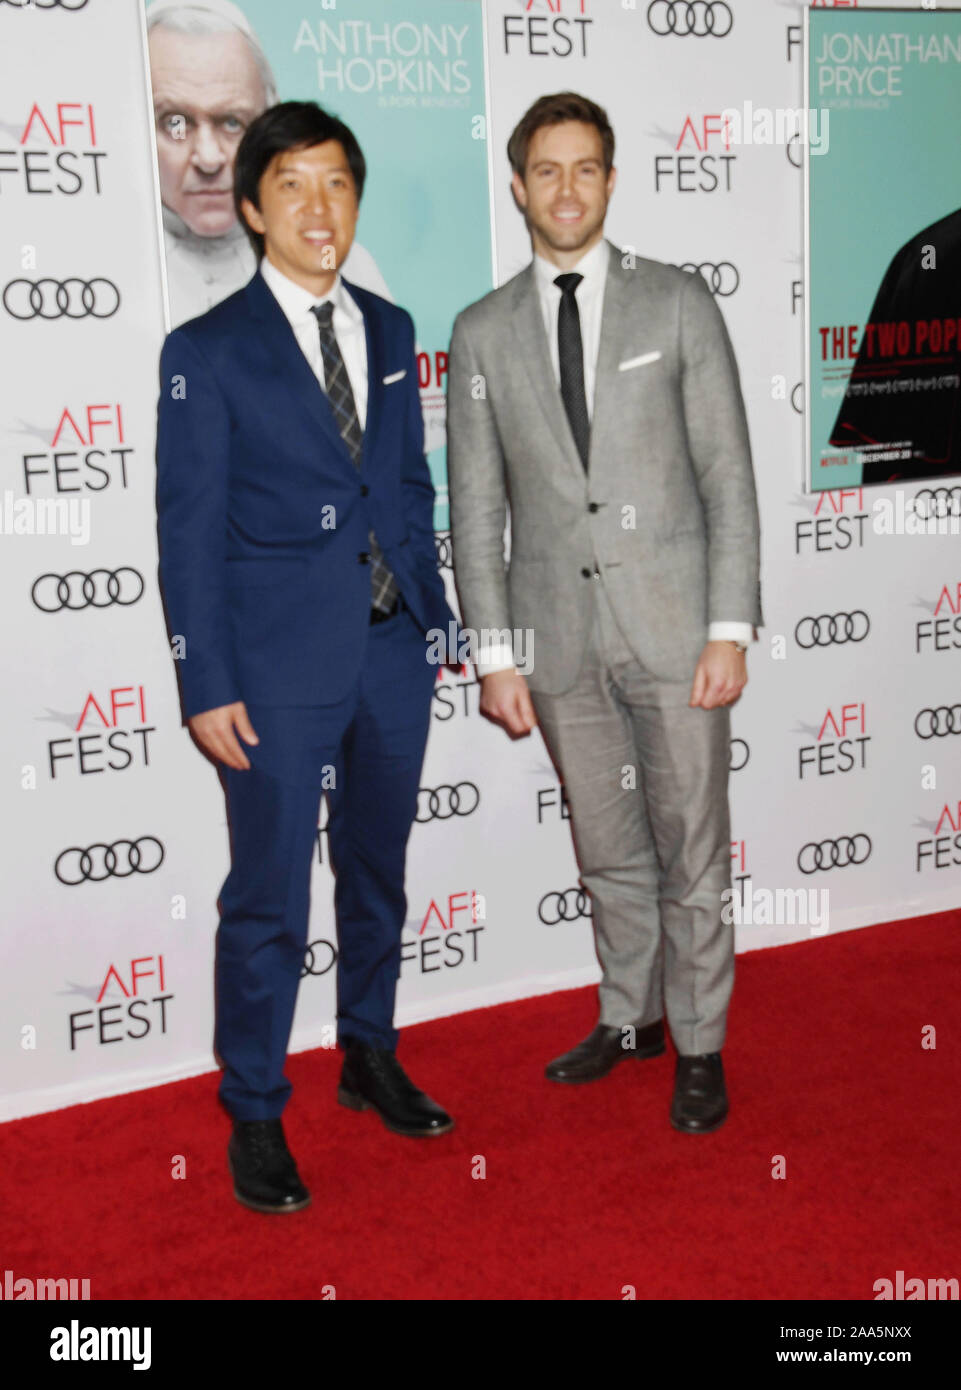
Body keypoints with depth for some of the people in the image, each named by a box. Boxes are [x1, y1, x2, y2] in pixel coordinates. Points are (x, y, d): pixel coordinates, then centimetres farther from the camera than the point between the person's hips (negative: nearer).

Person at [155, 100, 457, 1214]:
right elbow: (187, 531, -7)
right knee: (267, 901, 2)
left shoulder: (390, 332, 10)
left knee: (377, 875, 18)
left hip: (393, 656, 5)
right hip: (279, 668, -5)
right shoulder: (206, 352, -5)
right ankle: (254, 1115, 20)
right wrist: (207, 685, -11)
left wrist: (432, 617, 10)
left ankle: (370, 1060, 37)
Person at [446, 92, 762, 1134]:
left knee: (691, 851, 6)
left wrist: (730, 628, -8)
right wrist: (494, 655, 0)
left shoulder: (677, 303, 2)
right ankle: (629, 1018, 34)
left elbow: (728, 474, -1)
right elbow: (476, 506, 5)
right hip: (561, 639, 2)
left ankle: (699, 1046, 23)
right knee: (608, 851, 15)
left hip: (673, 626, -2)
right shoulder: (482, 333, 6)